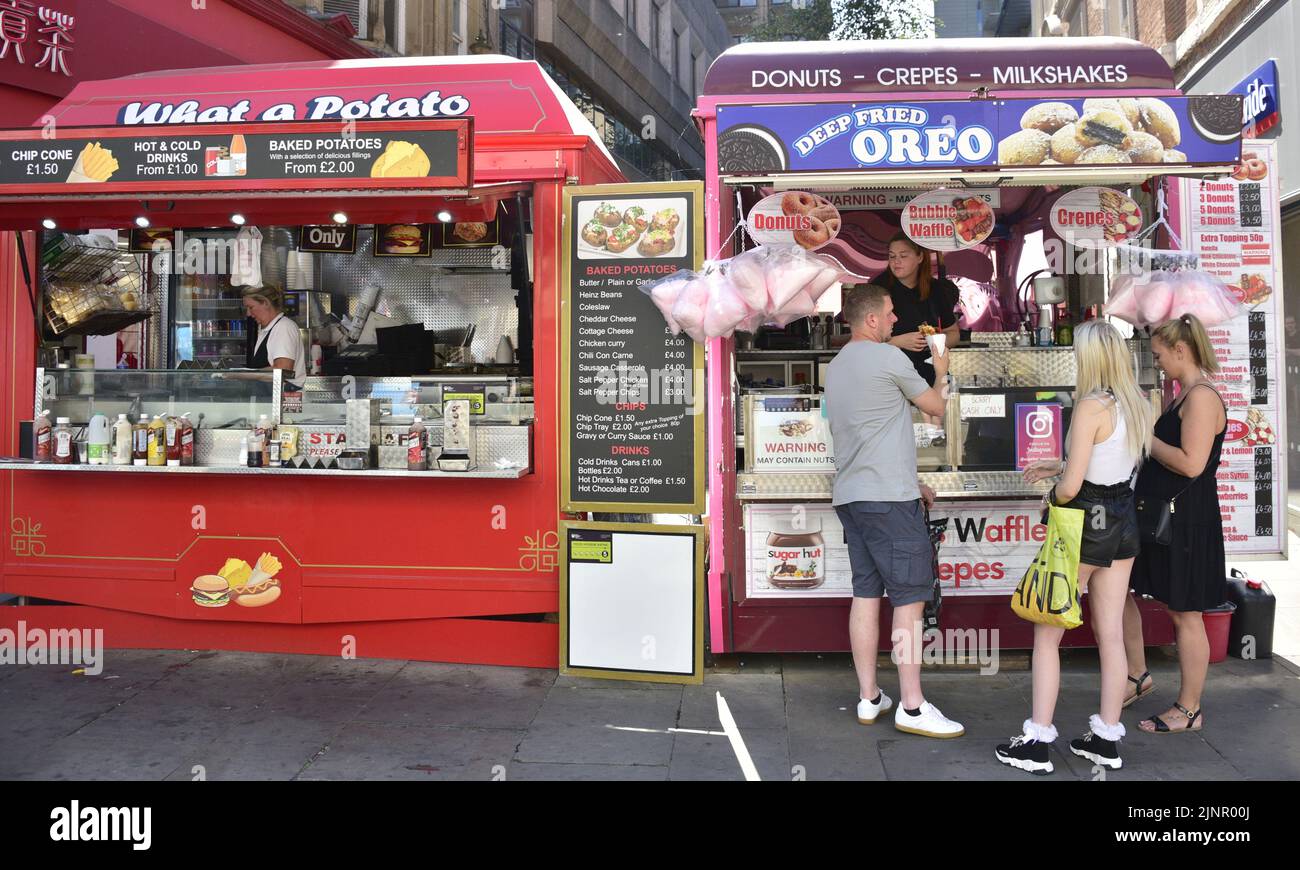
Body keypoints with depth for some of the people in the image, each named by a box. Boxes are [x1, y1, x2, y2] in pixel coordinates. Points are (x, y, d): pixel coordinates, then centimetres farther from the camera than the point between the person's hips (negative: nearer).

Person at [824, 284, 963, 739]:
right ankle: (912, 706, -2)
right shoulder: (888, 357, -9)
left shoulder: (835, 366, 18)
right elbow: (935, 406, 4)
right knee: (910, 597, -4)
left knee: (866, 594, 10)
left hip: (850, 496, 9)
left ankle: (869, 698, 14)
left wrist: (910, 483, 25)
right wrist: (941, 372, 25)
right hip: (888, 497, -8)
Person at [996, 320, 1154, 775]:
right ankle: (1106, 738, 22)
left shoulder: (1092, 406, -20)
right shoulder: (1138, 406, 4)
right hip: (1124, 522, 8)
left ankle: (1037, 743, 6)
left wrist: (1051, 498, -1)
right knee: (1111, 634, 13)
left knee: (1047, 633, 3)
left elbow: (1072, 486, -22)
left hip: (1085, 523, -8)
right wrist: (1057, 466, 19)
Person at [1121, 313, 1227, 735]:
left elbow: (1191, 463, -25)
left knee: (1185, 614, 2)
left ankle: (1189, 710, 15)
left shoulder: (1202, 396, -17)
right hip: (1160, 515, 10)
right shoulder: (1185, 395, 13)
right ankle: (1138, 675, 30)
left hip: (1187, 521, -10)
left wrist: (1146, 438, -15)